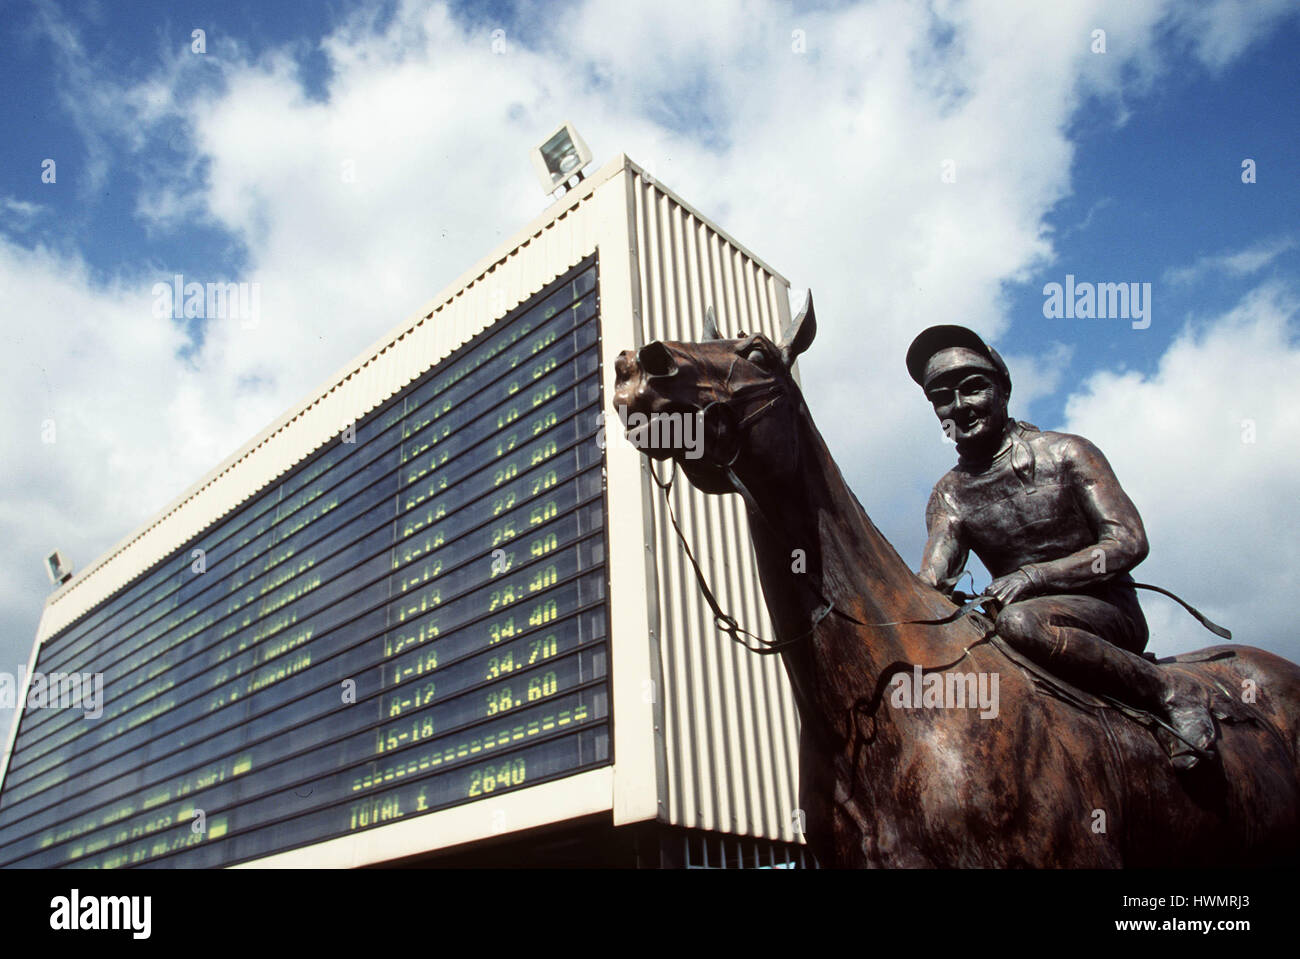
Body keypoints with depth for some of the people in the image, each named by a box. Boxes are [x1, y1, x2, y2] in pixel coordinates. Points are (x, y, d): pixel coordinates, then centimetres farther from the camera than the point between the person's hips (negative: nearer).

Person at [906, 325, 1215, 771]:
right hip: (1036, 612, 4)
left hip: (1107, 613, -4)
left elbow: (1129, 543, -10)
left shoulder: (1065, 454, -3)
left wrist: (1032, 575, -22)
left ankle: (1169, 691, -18)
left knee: (1020, 621, -36)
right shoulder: (948, 496, 6)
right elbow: (931, 582, -6)